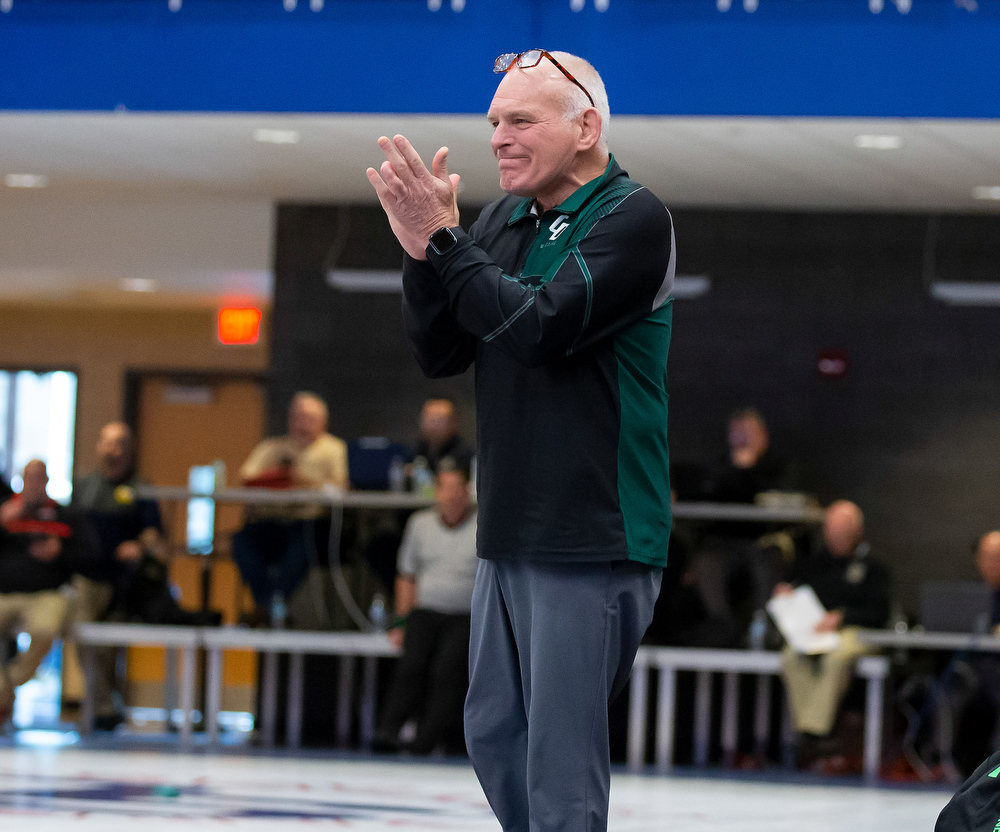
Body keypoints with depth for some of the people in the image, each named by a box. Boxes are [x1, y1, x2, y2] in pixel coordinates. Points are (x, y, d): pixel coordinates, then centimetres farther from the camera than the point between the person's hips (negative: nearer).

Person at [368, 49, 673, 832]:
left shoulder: (633, 220, -11)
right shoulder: (505, 220, 12)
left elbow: (540, 328, -22)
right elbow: (440, 353, 8)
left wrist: (445, 238, -18)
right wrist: (423, 252, -8)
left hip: (593, 542, -8)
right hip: (511, 536, 8)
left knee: (560, 766, -9)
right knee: (495, 737, 15)